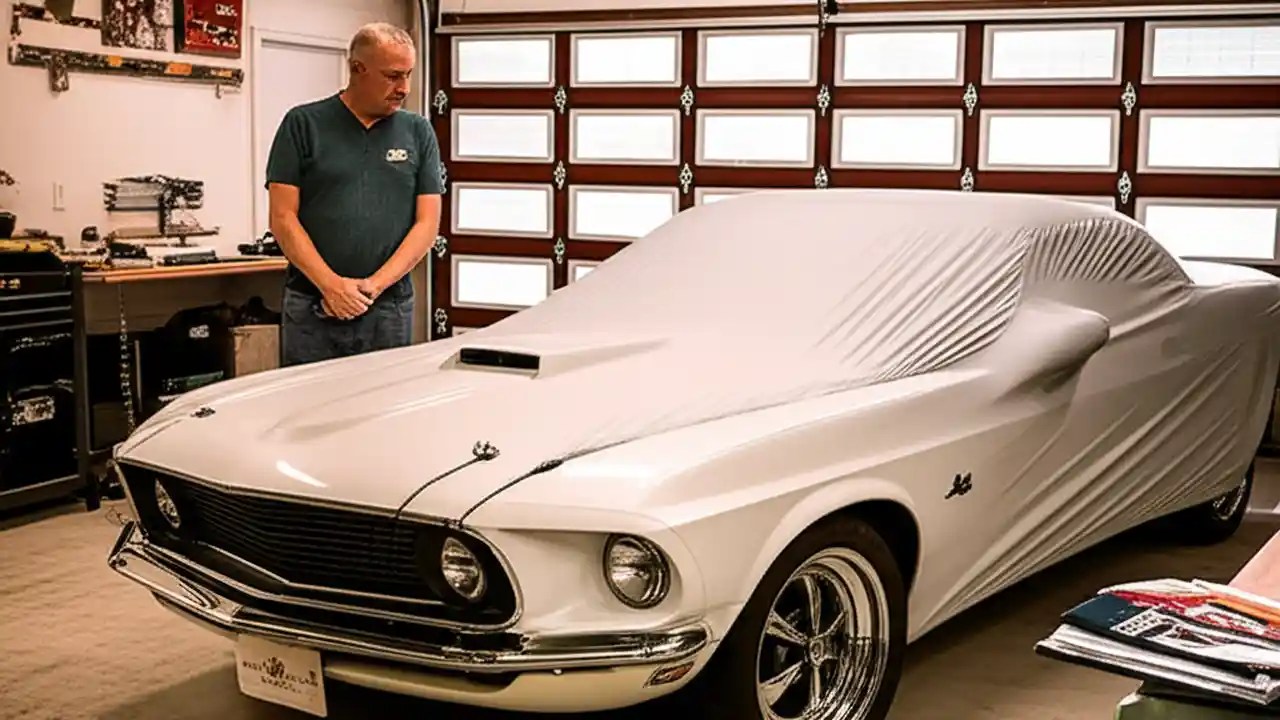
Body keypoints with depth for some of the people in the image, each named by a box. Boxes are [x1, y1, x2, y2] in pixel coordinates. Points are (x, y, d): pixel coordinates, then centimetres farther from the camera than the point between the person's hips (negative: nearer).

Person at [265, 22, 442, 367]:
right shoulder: (303, 124, 2)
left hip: (390, 310, 2)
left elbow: (427, 223, 3)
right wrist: (330, 285, -13)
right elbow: (283, 218, -2)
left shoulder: (418, 132, 8)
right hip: (311, 310, -1)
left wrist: (375, 285, -10)